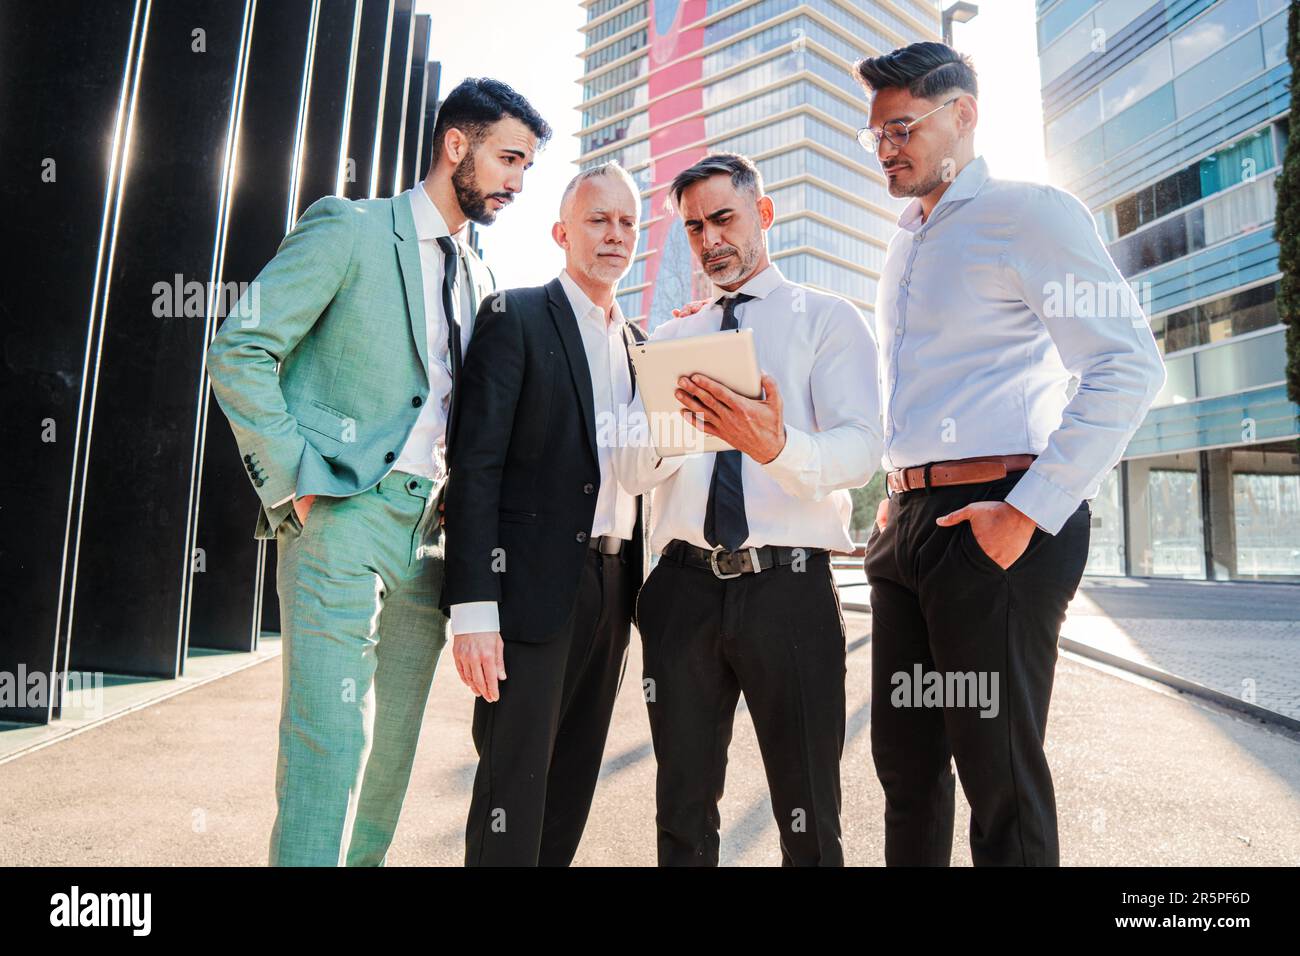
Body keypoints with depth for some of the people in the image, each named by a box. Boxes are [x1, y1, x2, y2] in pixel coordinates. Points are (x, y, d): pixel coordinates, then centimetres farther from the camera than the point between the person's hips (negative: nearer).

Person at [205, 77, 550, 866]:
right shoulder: (349, 229, -2)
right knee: (330, 736, -7)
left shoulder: (479, 278, 17)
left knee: (395, 740, 13)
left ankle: (366, 857, 28)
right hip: (343, 514, -6)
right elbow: (240, 351, -8)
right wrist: (297, 481, -12)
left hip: (428, 527, 7)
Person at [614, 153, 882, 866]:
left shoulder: (829, 320, 5)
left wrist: (778, 446, -32)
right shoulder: (670, 339, 16)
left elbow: (859, 449, -11)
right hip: (683, 587, 3)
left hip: (788, 587, -3)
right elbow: (629, 470, 4)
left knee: (809, 817, 7)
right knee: (683, 812, 15)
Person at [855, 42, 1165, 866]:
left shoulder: (1027, 214, -4)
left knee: (998, 773, 2)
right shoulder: (907, 246, 19)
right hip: (906, 522, 8)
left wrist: (1030, 513, -19)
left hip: (990, 526, -8)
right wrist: (899, 493, 15)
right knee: (906, 762, 15)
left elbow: (1129, 366, -14)